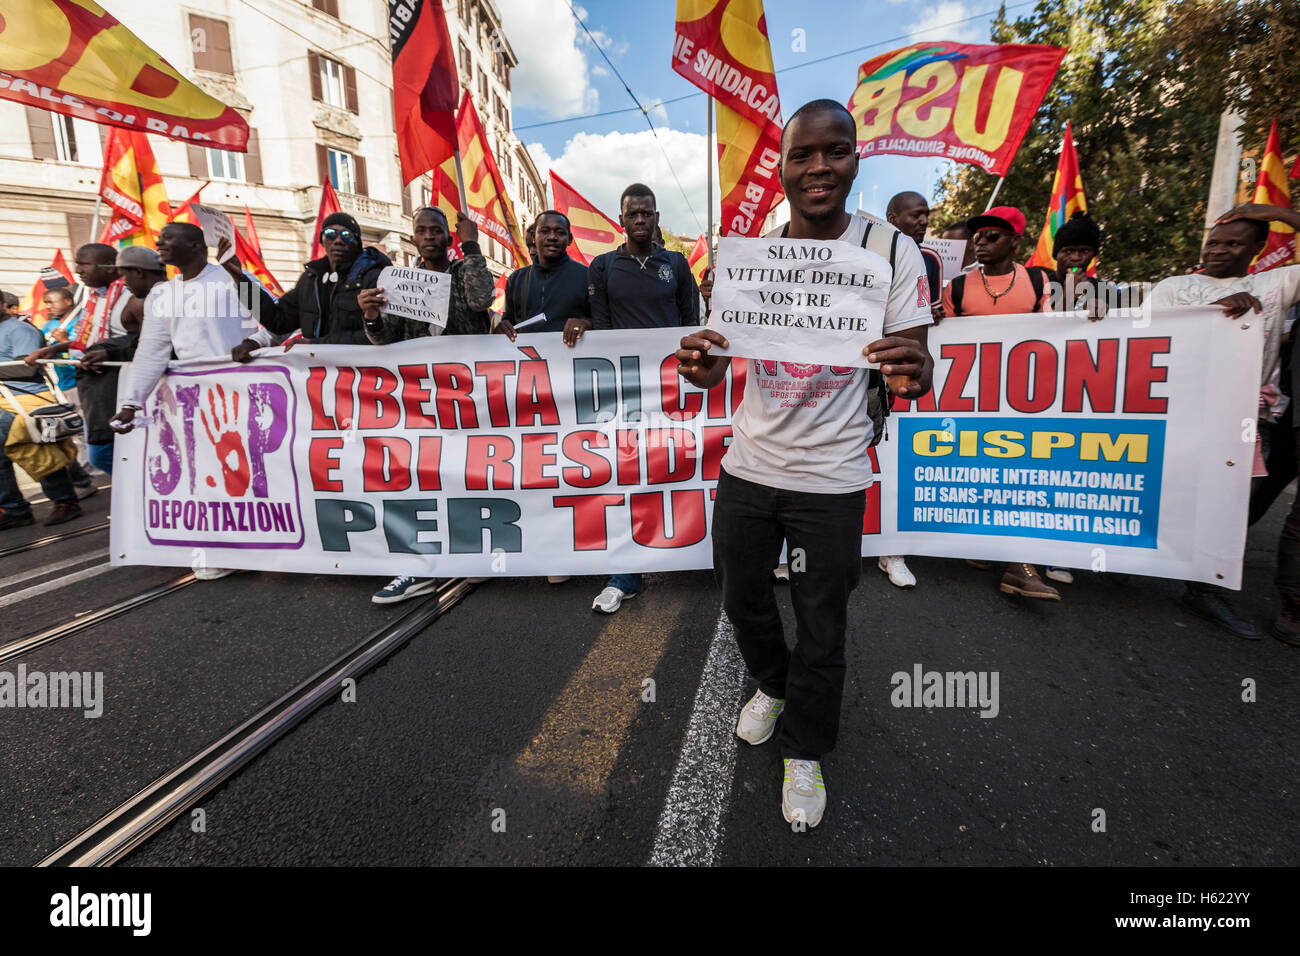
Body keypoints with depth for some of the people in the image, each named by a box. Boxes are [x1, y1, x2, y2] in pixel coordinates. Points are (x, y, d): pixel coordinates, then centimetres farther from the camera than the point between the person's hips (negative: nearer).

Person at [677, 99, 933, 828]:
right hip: (748, 466, 3)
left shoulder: (891, 250, -6)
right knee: (744, 599, 18)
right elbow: (718, 361, 4)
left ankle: (806, 752, 34)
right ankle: (772, 685, 49)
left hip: (831, 477, -3)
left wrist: (913, 374, -32)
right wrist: (701, 366, -21)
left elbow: (914, 361, -7)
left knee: (822, 627, 8)